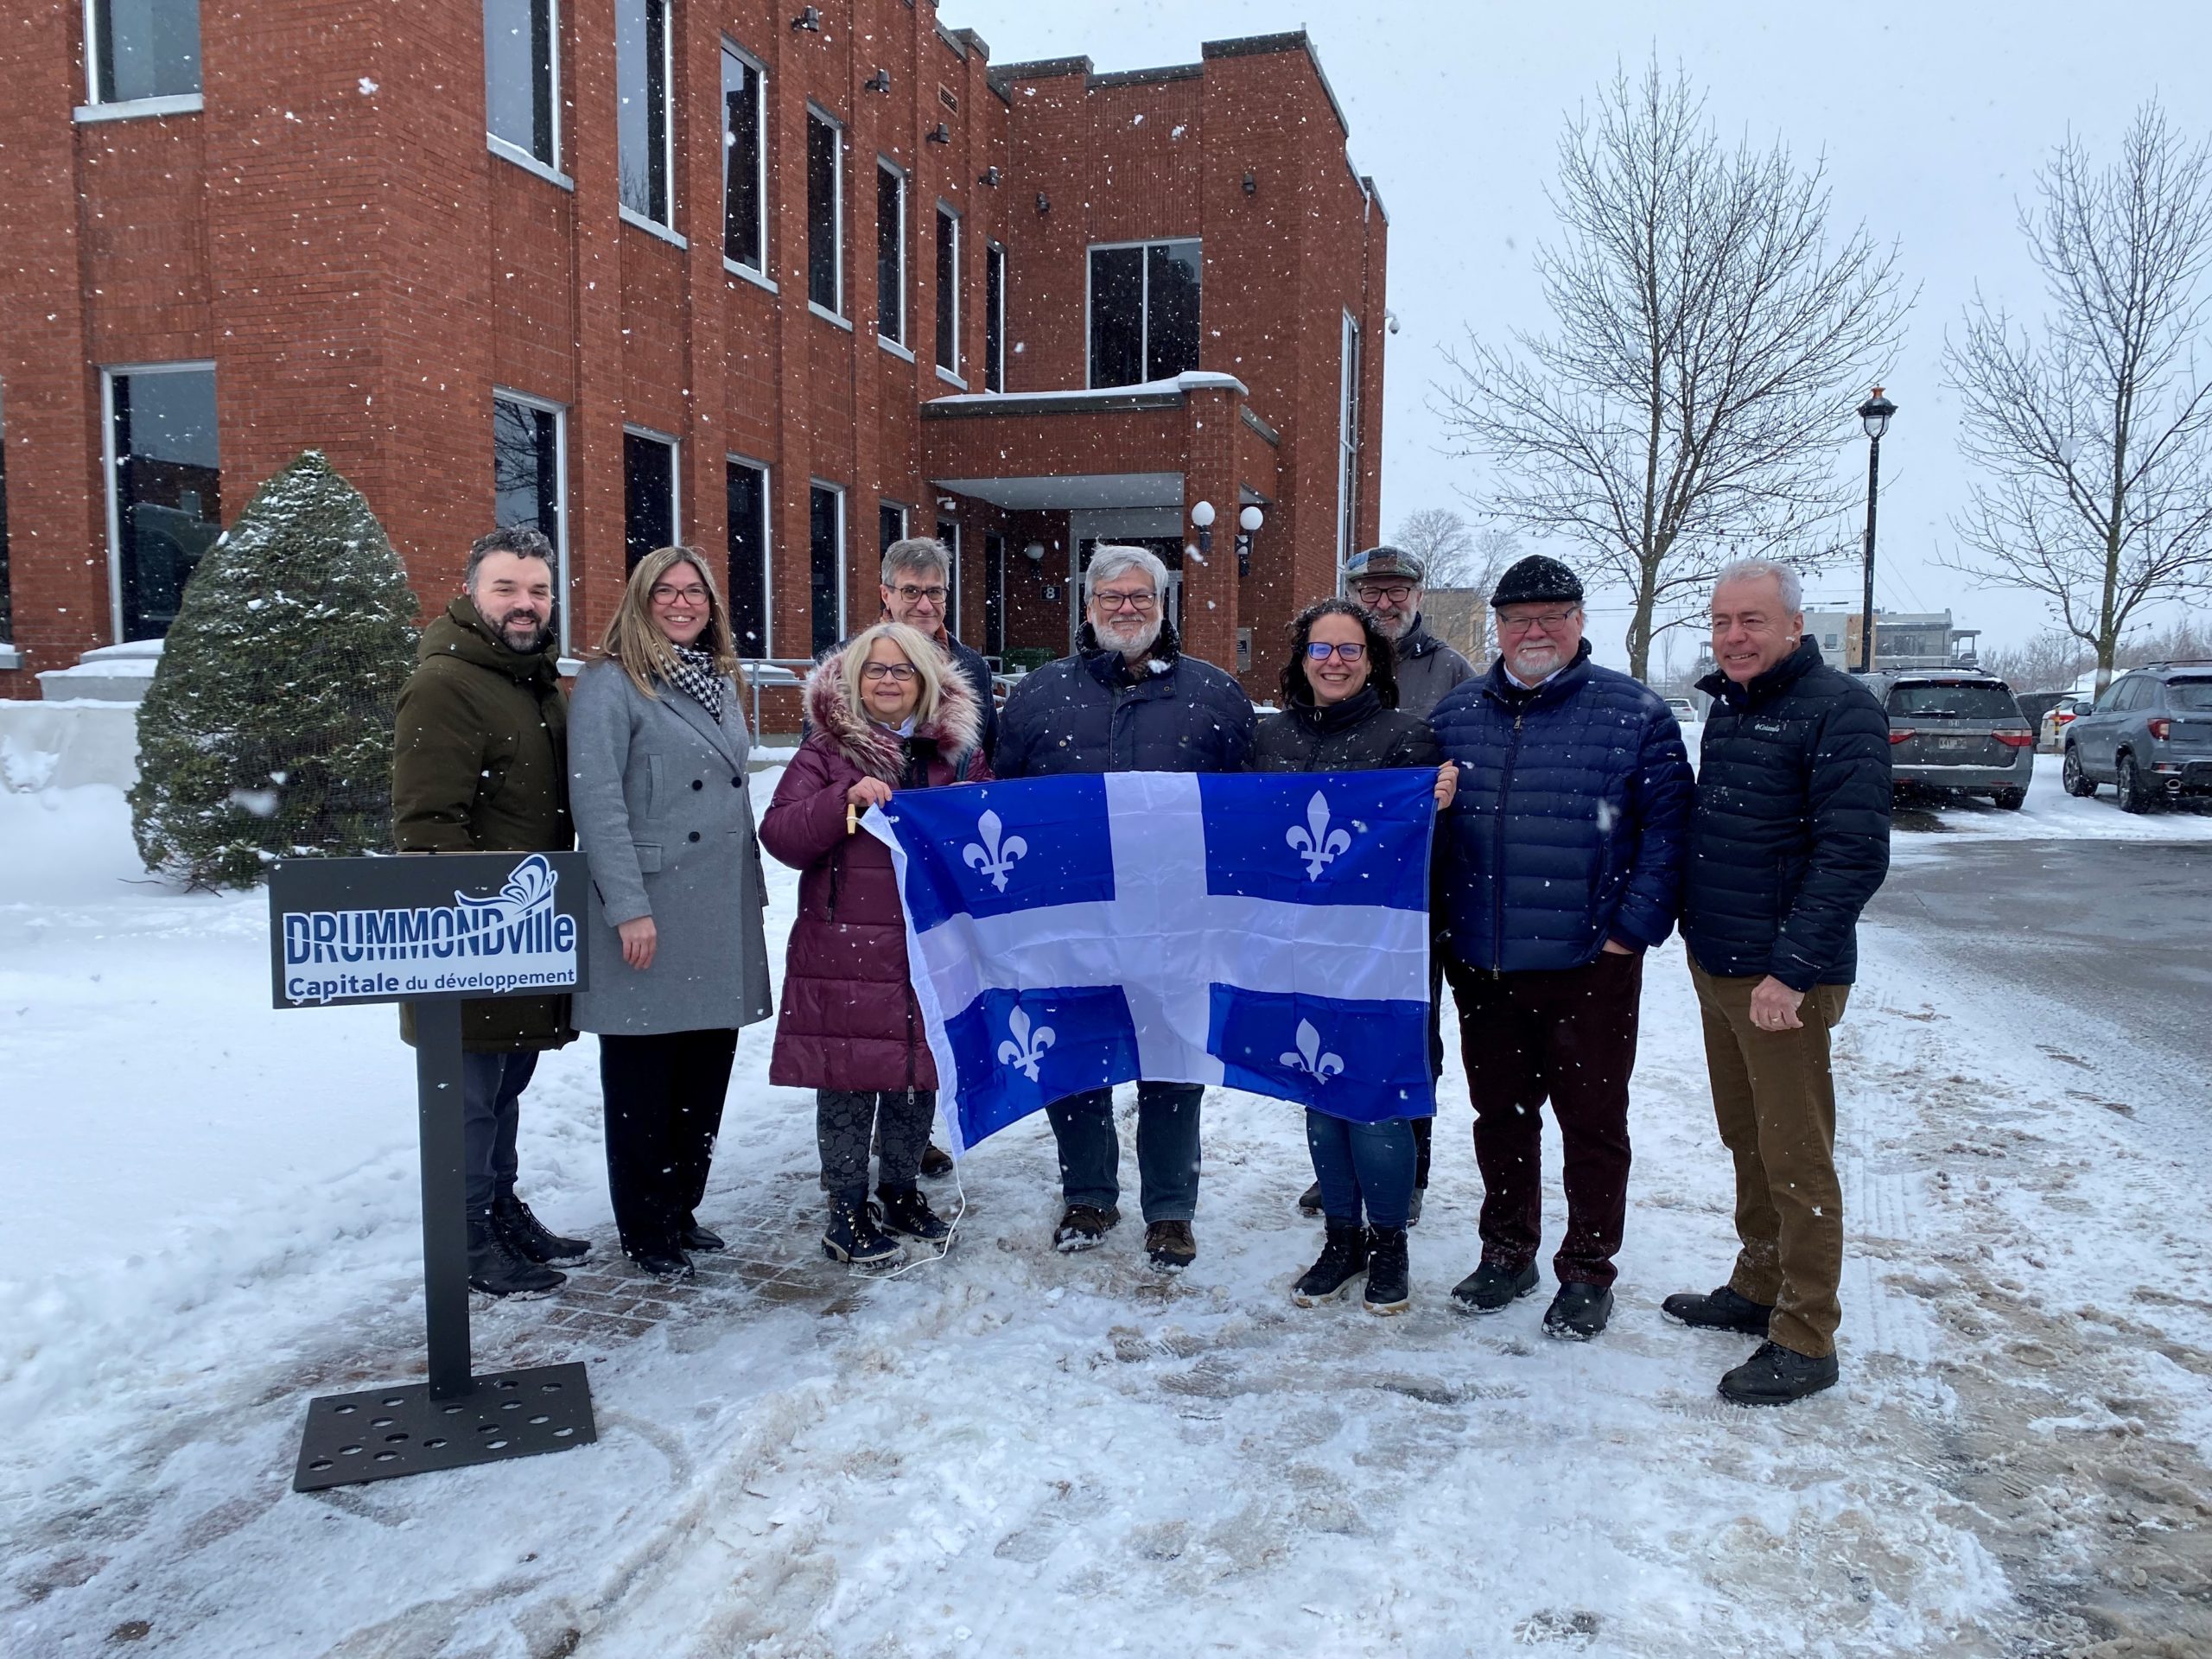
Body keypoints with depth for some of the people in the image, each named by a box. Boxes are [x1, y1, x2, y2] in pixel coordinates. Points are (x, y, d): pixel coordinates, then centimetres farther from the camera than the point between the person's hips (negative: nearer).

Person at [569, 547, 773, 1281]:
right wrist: (628, 908, -19)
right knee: (642, 1079, 4)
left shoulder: (720, 679, 16)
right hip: (650, 914, -7)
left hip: (722, 912, 7)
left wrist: (750, 889, 18)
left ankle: (682, 1209, 27)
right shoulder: (610, 685, -7)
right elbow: (596, 801, -15)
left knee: (707, 1069, 12)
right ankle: (645, 1230, 18)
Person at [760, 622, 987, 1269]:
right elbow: (780, 835, -7)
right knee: (848, 1084, 2)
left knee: (920, 1077, 12)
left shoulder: (957, 749, 11)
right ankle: (847, 1214, 17)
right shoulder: (827, 750, 2)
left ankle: (901, 1193, 32)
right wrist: (846, 799, -20)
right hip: (845, 950, -3)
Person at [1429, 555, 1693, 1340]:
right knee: (1500, 1114, 16)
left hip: (1590, 966, -3)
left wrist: (1633, 930, -11)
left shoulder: (1636, 713, -2)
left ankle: (1588, 1272, 24)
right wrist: (1438, 925, -1)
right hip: (1481, 965, 4)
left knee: (1593, 1123, 8)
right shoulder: (1455, 713, 8)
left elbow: (1667, 829, -5)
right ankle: (1507, 1253, 33)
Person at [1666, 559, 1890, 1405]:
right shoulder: (1727, 706, 12)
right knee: (1747, 1144, 18)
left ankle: (1805, 1339, 11)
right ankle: (1756, 1290, 32)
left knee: (1796, 1159, 0)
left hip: (1785, 978, -8)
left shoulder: (1839, 709, -13)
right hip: (1715, 967, 8)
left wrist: (1791, 969, -22)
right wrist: (1698, 937, 14)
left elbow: (1853, 855, -20)